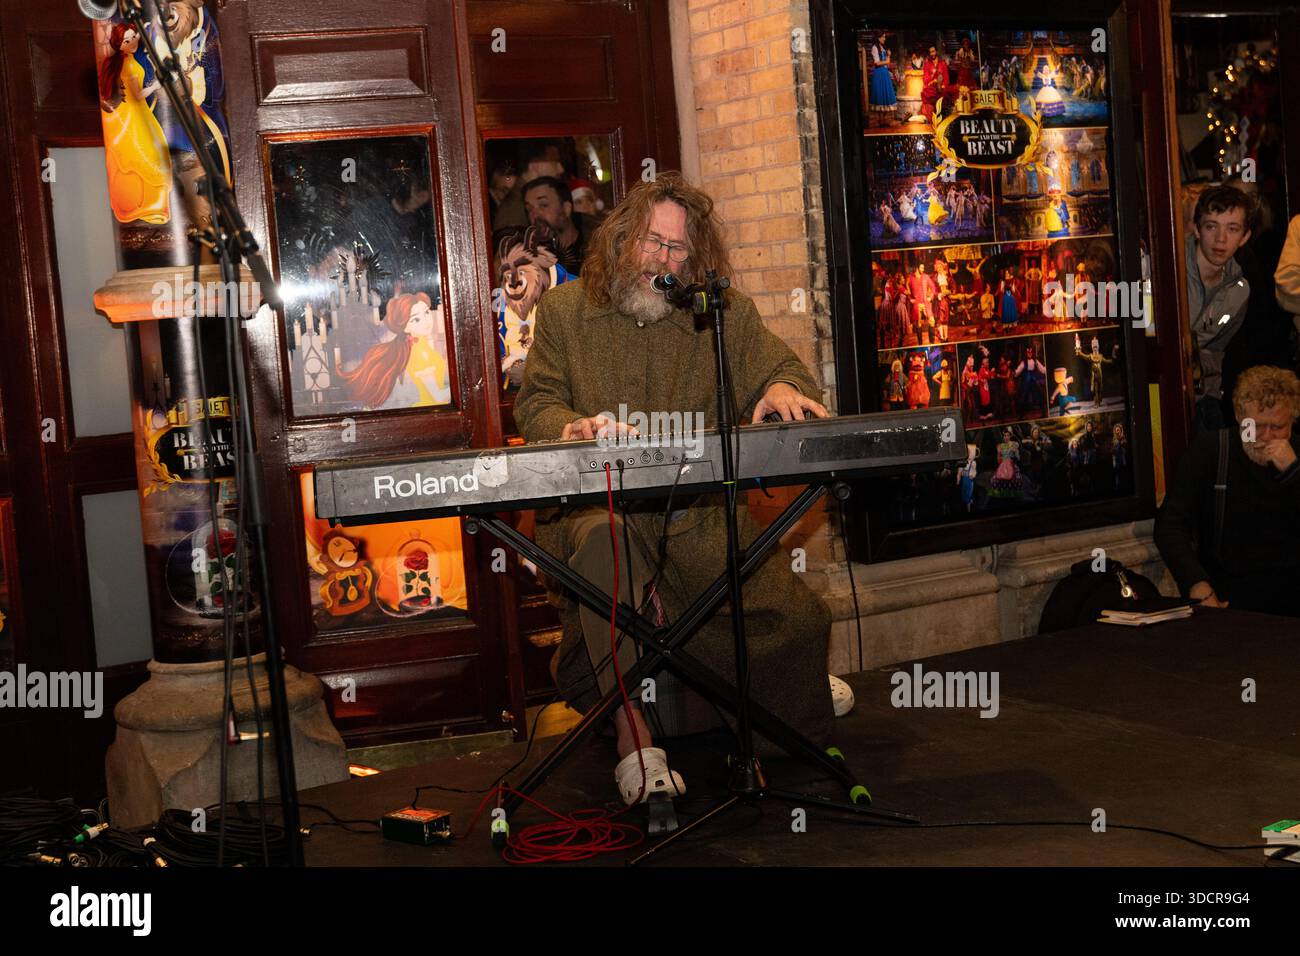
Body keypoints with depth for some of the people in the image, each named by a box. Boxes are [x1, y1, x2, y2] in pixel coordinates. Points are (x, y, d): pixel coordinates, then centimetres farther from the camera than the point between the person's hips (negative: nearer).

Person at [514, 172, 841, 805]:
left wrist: (784, 387, -19)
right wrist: (569, 428, -17)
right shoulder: (563, 310, 10)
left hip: (700, 513, 2)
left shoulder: (726, 314, 12)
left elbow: (781, 368, 7)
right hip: (594, 505, -1)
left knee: (800, 620, -18)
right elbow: (535, 403, 8)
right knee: (603, 535, -41)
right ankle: (633, 729, -31)